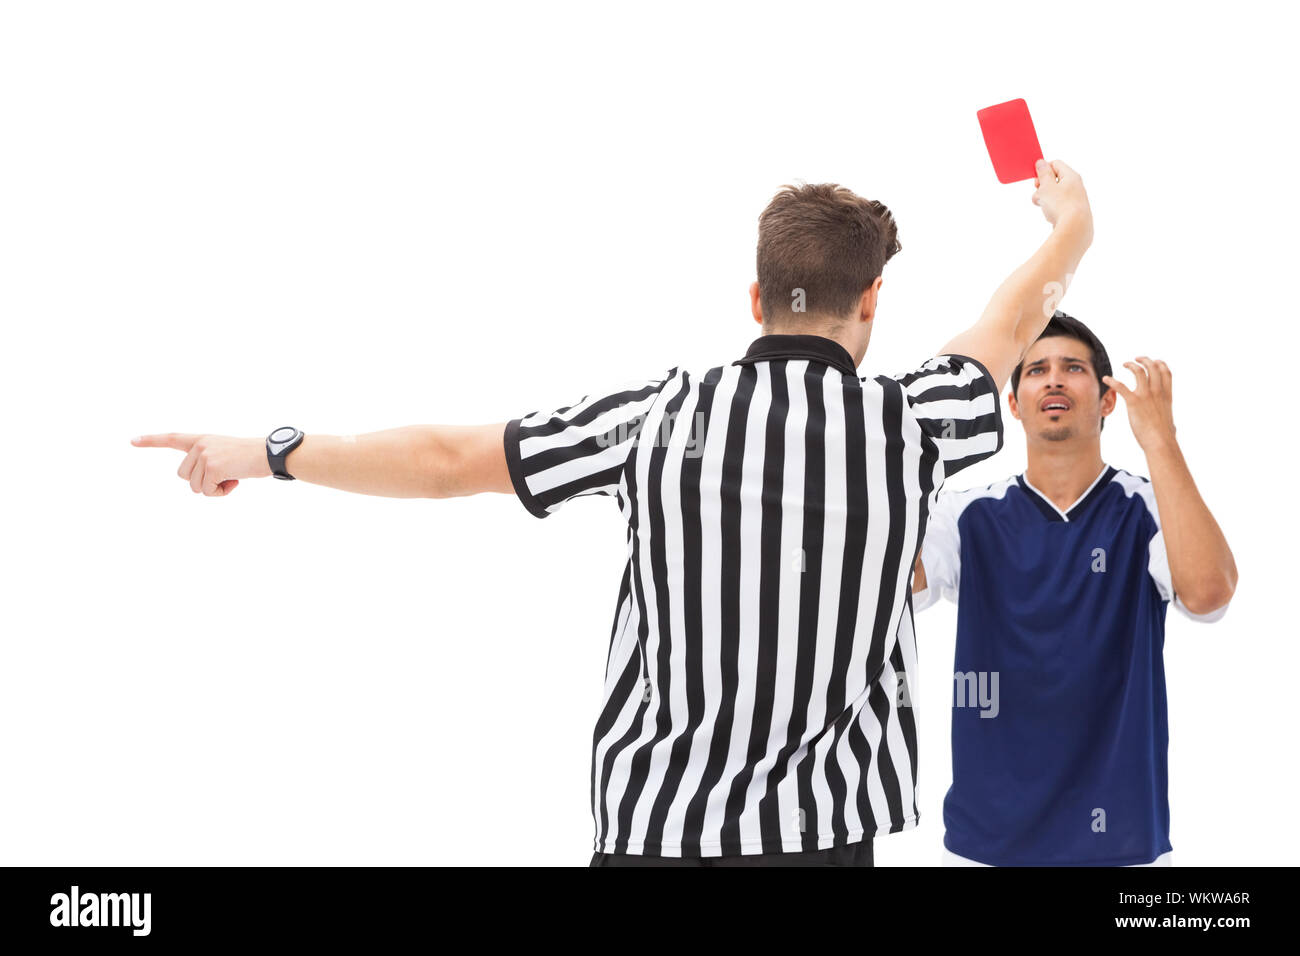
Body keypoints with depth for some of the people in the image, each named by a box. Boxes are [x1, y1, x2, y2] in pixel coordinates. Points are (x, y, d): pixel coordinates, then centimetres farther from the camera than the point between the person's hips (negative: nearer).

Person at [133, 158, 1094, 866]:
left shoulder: (660, 415, -6)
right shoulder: (906, 423, -5)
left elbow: (445, 460, 0)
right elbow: (1011, 327, 16)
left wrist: (268, 453, 14)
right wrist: (1070, 233, 38)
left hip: (653, 821, 1)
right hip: (819, 831, 0)